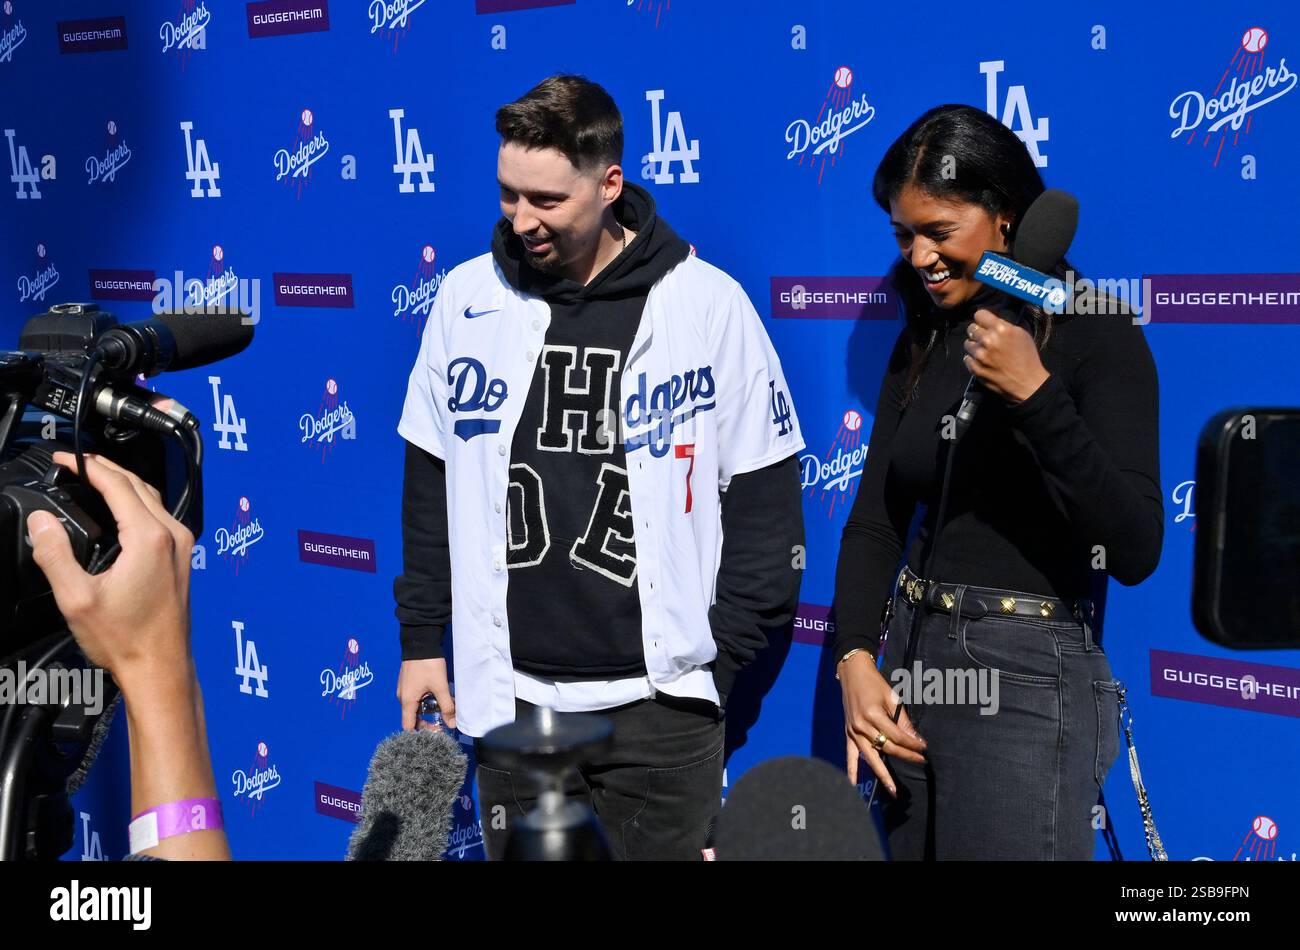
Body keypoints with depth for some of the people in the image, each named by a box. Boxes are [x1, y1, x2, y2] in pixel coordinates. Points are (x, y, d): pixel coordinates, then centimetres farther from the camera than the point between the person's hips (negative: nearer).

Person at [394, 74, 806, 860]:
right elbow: (430, 481, 10)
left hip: (658, 702, -2)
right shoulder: (468, 299, 2)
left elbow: (765, 498, 0)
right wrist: (421, 637, 8)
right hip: (509, 698, 3)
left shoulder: (709, 305, -6)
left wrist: (722, 660, -4)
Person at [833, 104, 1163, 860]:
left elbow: (1135, 551, -17)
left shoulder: (1096, 333, -8)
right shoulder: (924, 342, 10)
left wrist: (1035, 395, -24)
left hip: (1026, 682, -6)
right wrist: (856, 660, -6)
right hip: (912, 661, 6)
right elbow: (875, 521, 9)